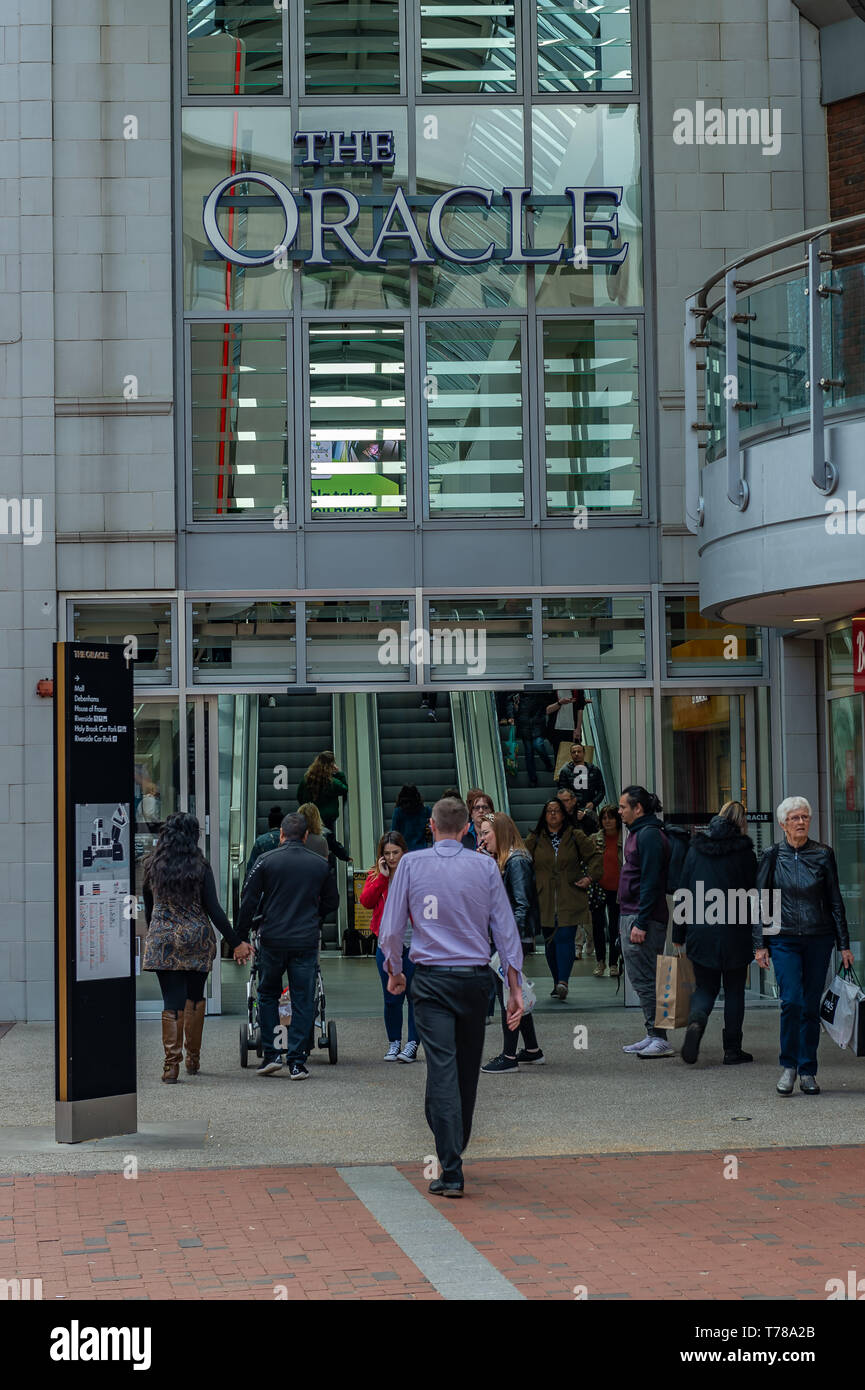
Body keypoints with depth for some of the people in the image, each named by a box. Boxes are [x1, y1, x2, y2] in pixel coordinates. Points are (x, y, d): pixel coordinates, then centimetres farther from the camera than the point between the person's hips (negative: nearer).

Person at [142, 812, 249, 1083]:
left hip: (162, 941, 1)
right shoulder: (200, 867, -6)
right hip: (196, 940, -1)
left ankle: (172, 1064, -8)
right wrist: (236, 942, -5)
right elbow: (213, 910, -9)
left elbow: (148, 909, 10)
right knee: (195, 997, 16)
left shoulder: (152, 866, 2)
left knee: (172, 1002, 0)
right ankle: (193, 1059, 22)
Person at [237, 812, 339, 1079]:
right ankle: (297, 1062, 3)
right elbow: (332, 903, 13)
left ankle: (271, 1055, 10)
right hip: (306, 942, 1)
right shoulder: (321, 864, 5)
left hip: (272, 940, -1)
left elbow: (249, 902, -3)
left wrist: (242, 936, 4)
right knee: (303, 1001, 5)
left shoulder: (266, 861, -2)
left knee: (267, 995, 16)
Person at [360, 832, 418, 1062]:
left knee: (414, 995, -1)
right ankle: (394, 1043, 17)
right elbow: (366, 901, -8)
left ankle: (412, 1044, 4)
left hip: (413, 942, -2)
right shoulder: (375, 875, 8)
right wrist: (382, 876, -10)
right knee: (391, 997, 6)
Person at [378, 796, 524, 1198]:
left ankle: (450, 1172, -14)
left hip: (431, 980, -1)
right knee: (468, 1070, 15)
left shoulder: (411, 863, 1)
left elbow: (390, 928, 1)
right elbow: (505, 928, 2)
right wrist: (515, 988, 6)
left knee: (442, 1071, -7)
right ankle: (455, 1153, 29)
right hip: (475, 978, 2)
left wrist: (394, 972, 18)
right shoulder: (485, 866, 3)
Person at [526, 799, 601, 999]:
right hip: (544, 900, 2)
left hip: (569, 899, -2)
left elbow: (595, 855, 13)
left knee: (565, 938, -14)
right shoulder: (534, 839, 9)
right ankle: (557, 983, 15)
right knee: (550, 942, 5)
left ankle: (563, 982, -20)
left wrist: (590, 877, 2)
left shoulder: (576, 836, 5)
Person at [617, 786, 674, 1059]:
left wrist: (641, 923, -22)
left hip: (642, 918, -10)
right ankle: (653, 1037, 17)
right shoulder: (637, 833, 18)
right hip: (630, 917, 10)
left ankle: (659, 1040, -5)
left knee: (646, 980, -8)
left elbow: (650, 882, -20)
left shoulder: (648, 835, -14)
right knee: (642, 978, 12)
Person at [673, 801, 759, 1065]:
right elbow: (754, 896, -4)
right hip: (734, 933, -2)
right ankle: (732, 1050, 11)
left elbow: (682, 893, 5)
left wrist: (678, 935, 11)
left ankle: (695, 1021, -17)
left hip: (700, 932, 2)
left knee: (705, 986, 13)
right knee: (734, 990, 10)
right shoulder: (745, 852, -5)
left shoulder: (696, 849, 4)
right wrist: (759, 941, 1)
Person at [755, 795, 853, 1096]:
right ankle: (788, 1067, 0)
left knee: (811, 1006, 4)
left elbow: (835, 901, 6)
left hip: (819, 939, 1)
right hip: (784, 939, -1)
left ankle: (807, 1071, 14)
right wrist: (761, 944, 1)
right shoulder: (772, 857, 2)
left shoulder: (823, 855, 2)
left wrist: (844, 945, 3)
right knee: (791, 1001, -14)